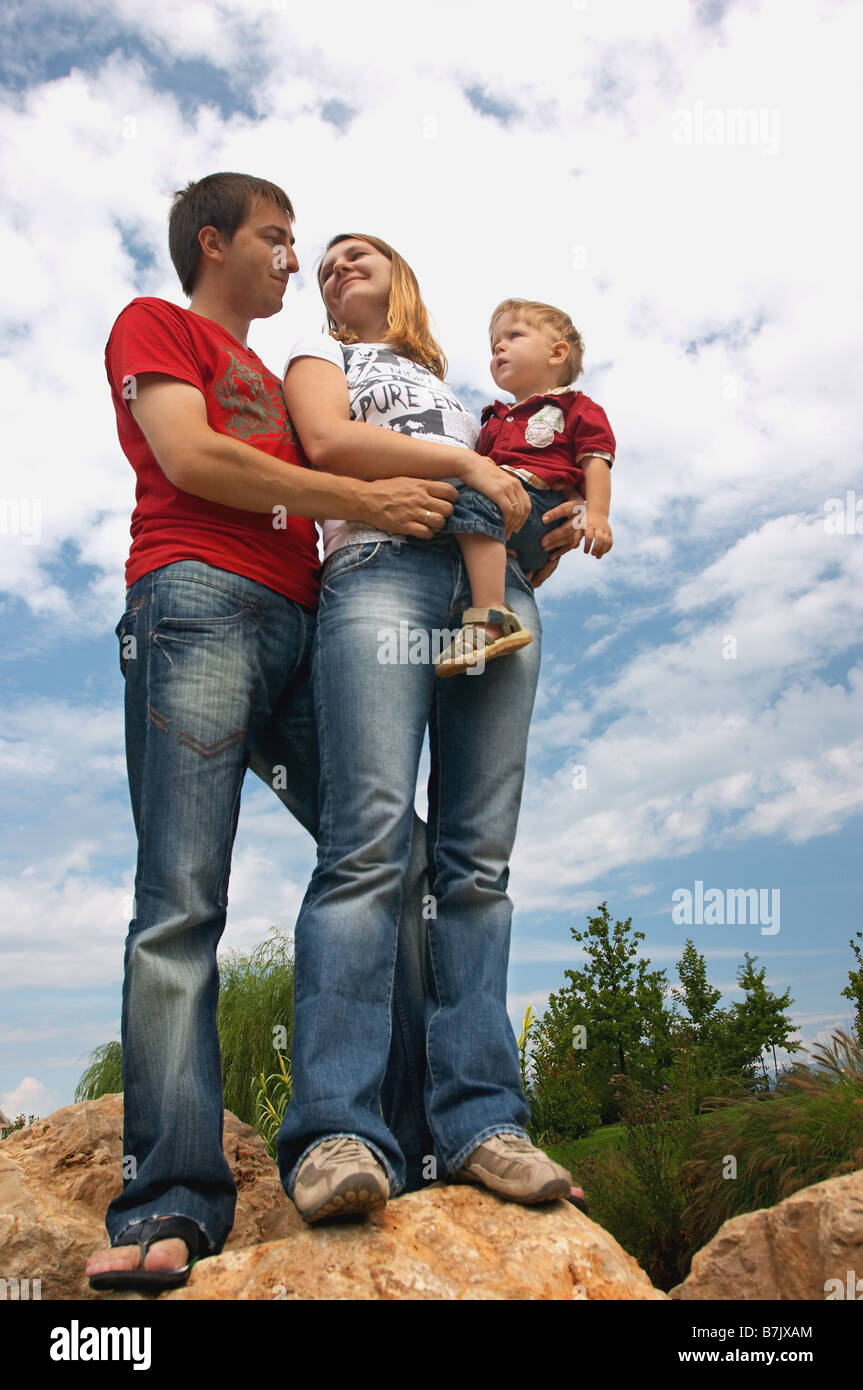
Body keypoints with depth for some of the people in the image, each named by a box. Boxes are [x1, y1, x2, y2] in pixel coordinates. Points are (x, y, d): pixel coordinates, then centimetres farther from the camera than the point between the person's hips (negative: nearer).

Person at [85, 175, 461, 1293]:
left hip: (299, 621, 7)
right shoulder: (154, 324, 15)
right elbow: (190, 459, -3)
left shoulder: (272, 380, 36)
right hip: (199, 601, -7)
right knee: (181, 903, -15)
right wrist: (361, 500, -4)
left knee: (393, 864, -1)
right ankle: (172, 1203, -15)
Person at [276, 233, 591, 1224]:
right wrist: (465, 461, -2)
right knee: (370, 841, -21)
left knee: (479, 859, -8)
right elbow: (329, 443, 3)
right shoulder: (319, 355, 26)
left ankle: (477, 1121, -9)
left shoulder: (454, 387, 38)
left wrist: (550, 539, 10)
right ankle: (338, 1133, -23)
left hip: (495, 587, 5)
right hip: (380, 572, -4)